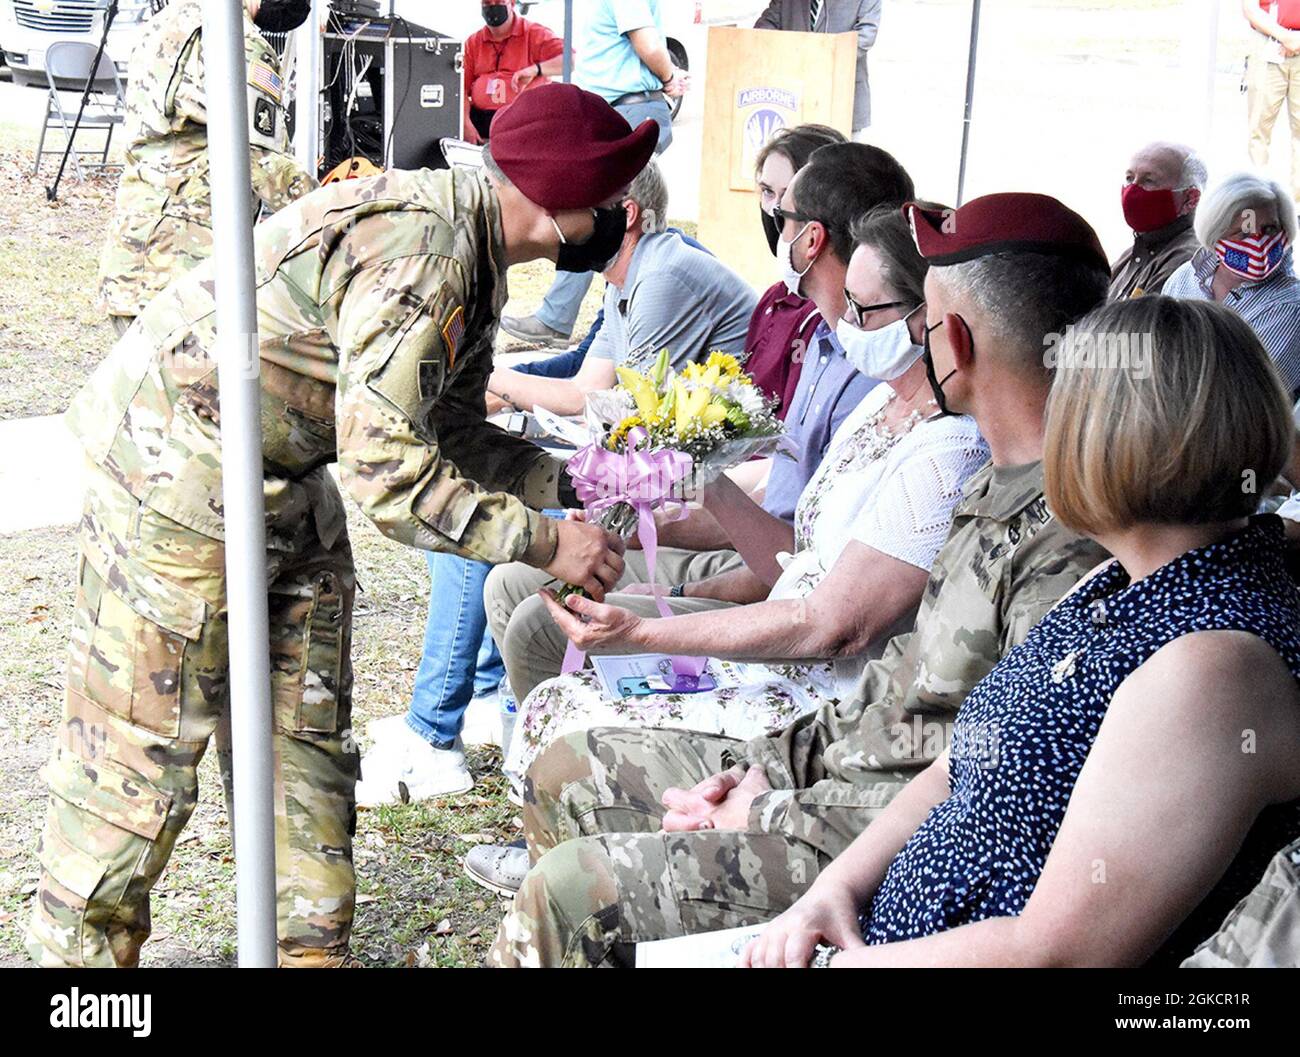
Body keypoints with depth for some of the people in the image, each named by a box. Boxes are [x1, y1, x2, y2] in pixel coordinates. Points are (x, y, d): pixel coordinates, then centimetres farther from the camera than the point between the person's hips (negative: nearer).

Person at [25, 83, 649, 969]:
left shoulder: (474, 254, 4)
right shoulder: (417, 248, -28)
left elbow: (453, 434, 11)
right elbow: (385, 471, -31)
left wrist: (575, 482, -1)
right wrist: (544, 542, -25)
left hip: (287, 479, 10)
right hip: (179, 458, -10)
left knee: (307, 730, 12)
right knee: (145, 739, 1)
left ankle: (310, 946, 23)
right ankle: (83, 946, 18)